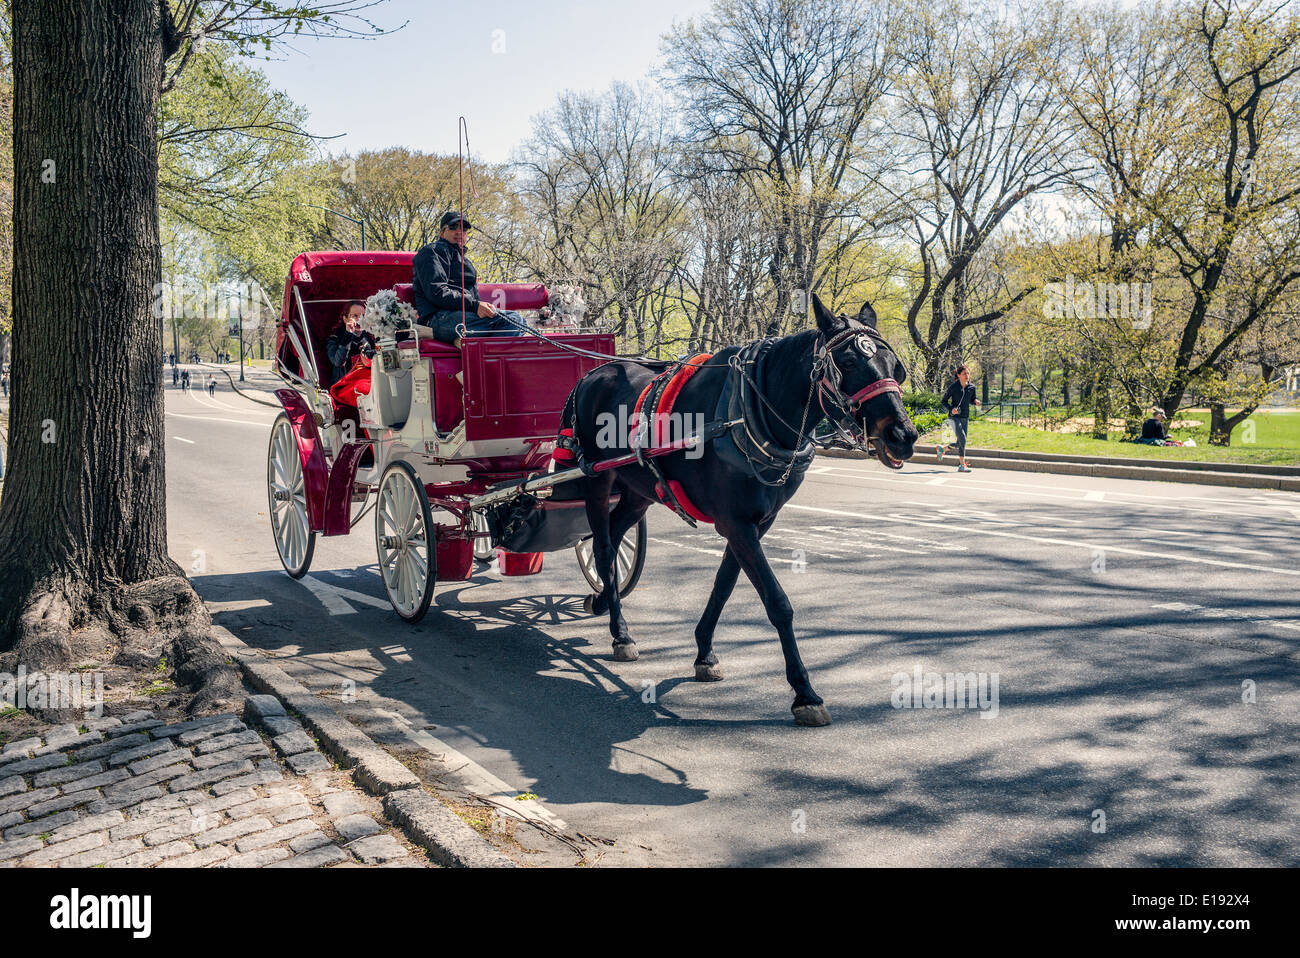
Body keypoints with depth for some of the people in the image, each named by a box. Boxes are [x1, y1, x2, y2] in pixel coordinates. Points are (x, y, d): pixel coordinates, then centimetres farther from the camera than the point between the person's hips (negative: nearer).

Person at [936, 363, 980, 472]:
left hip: (965, 417, 6)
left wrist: (975, 401, -4)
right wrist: (951, 409, -18)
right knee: (962, 439, -17)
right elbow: (943, 401, -1)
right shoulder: (953, 387, -8)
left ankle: (941, 448, 35)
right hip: (954, 416, -6)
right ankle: (962, 465, -10)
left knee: (960, 443, 8)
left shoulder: (971, 388, 4)